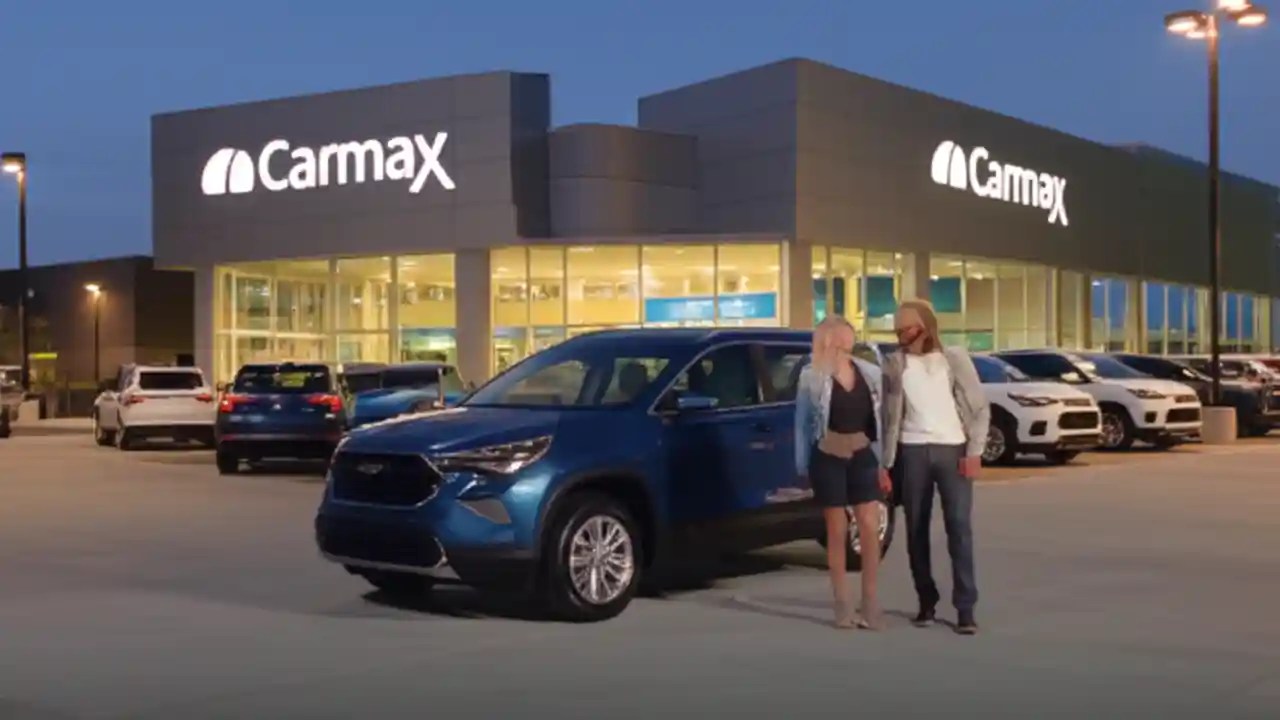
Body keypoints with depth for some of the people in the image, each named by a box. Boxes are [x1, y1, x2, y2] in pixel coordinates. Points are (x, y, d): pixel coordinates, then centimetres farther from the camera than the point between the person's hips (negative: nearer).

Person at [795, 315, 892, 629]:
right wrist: (803, 468, -1)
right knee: (837, 532, 3)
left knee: (871, 528, -3)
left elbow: (879, 418, 7)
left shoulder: (869, 373, 4)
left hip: (862, 456, 3)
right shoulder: (812, 377, -4)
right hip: (828, 458, -2)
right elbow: (803, 423, 0)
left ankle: (870, 604, 5)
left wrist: (883, 462, 5)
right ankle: (843, 606, 12)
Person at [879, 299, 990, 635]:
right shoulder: (895, 364, 5)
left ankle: (965, 608, -4)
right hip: (912, 452, 2)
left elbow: (980, 407, 2)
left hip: (953, 450, -2)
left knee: (960, 528, -7)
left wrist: (974, 451, -7)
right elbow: (888, 415, 5)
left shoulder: (955, 358, 1)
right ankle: (927, 602, 17)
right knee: (916, 531, 5)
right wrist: (884, 463, 2)